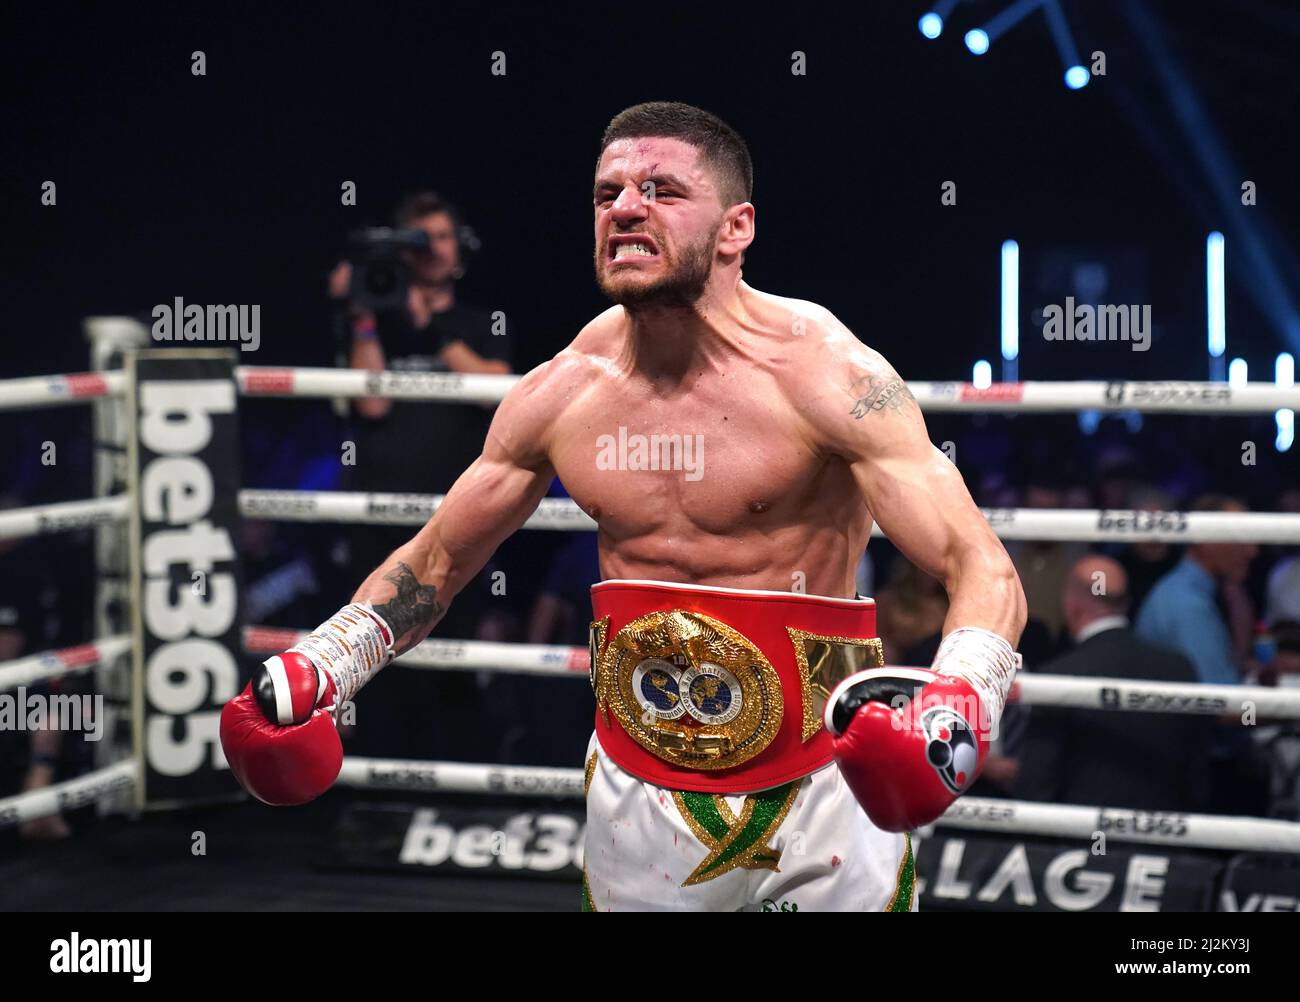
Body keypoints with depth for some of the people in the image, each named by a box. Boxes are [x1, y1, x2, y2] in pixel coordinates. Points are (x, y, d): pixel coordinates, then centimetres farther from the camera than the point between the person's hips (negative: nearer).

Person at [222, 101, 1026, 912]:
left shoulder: (825, 375, -15)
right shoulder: (561, 395, -3)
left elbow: (984, 571, -21)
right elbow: (433, 562, 13)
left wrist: (956, 705, -42)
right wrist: (318, 669, -3)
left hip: (825, 787, -4)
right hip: (640, 801, 4)